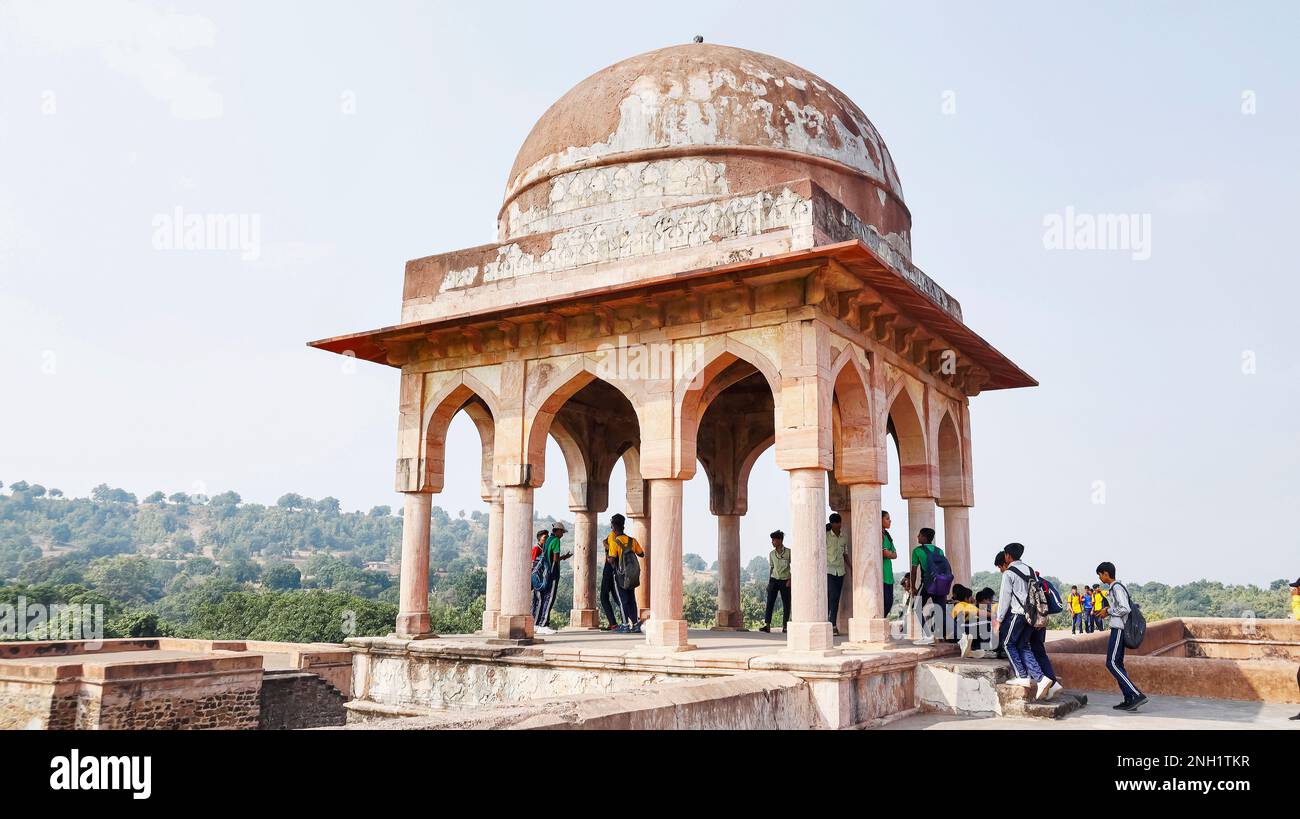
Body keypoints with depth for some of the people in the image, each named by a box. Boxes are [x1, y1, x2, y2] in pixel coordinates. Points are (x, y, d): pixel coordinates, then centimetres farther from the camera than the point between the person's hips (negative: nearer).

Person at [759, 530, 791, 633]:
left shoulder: (789, 552, -3)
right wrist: (769, 582, 11)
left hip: (785, 581, -3)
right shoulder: (771, 554, 8)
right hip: (774, 580, 3)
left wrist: (790, 579, -9)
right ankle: (767, 625, -12)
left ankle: (785, 626, 10)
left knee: (786, 604, 1)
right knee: (770, 602, -8)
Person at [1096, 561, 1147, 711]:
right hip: (1119, 629, 10)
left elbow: (1125, 609, -23)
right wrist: (1108, 610, 15)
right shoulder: (1116, 587, 17)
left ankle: (1137, 695, -18)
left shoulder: (1117, 588, -13)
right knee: (1117, 664, 10)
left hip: (1118, 629, -10)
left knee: (1111, 663, -12)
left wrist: (1108, 611, -11)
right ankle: (1129, 700, 7)